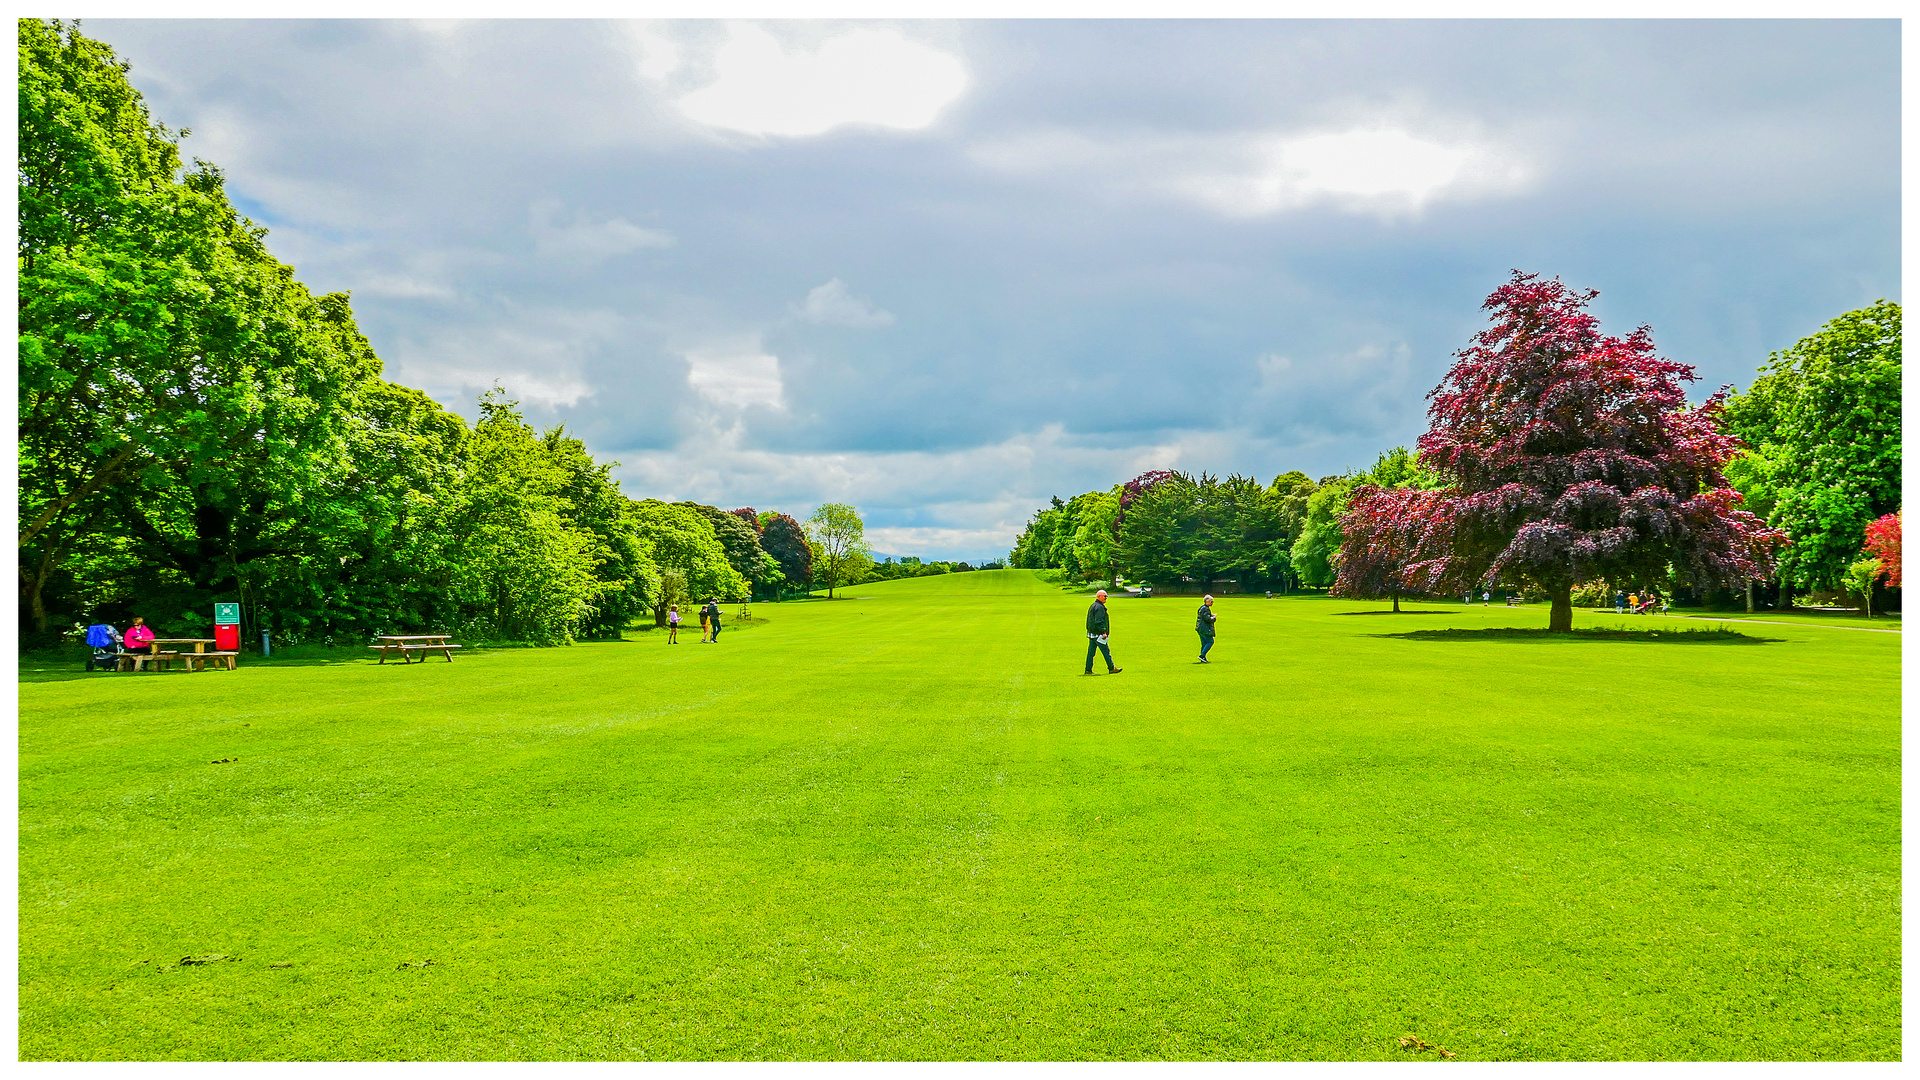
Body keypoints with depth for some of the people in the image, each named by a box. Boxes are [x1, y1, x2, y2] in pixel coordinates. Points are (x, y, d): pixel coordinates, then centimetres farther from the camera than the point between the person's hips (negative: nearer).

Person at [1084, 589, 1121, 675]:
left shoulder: (1093, 606, 18)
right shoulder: (1099, 607, -14)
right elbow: (1099, 622, -22)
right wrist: (1103, 632, -22)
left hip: (1091, 634, 10)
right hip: (1098, 634, -10)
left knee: (1091, 652, 7)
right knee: (1106, 652, -2)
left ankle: (1088, 670, 7)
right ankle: (1111, 668, 3)